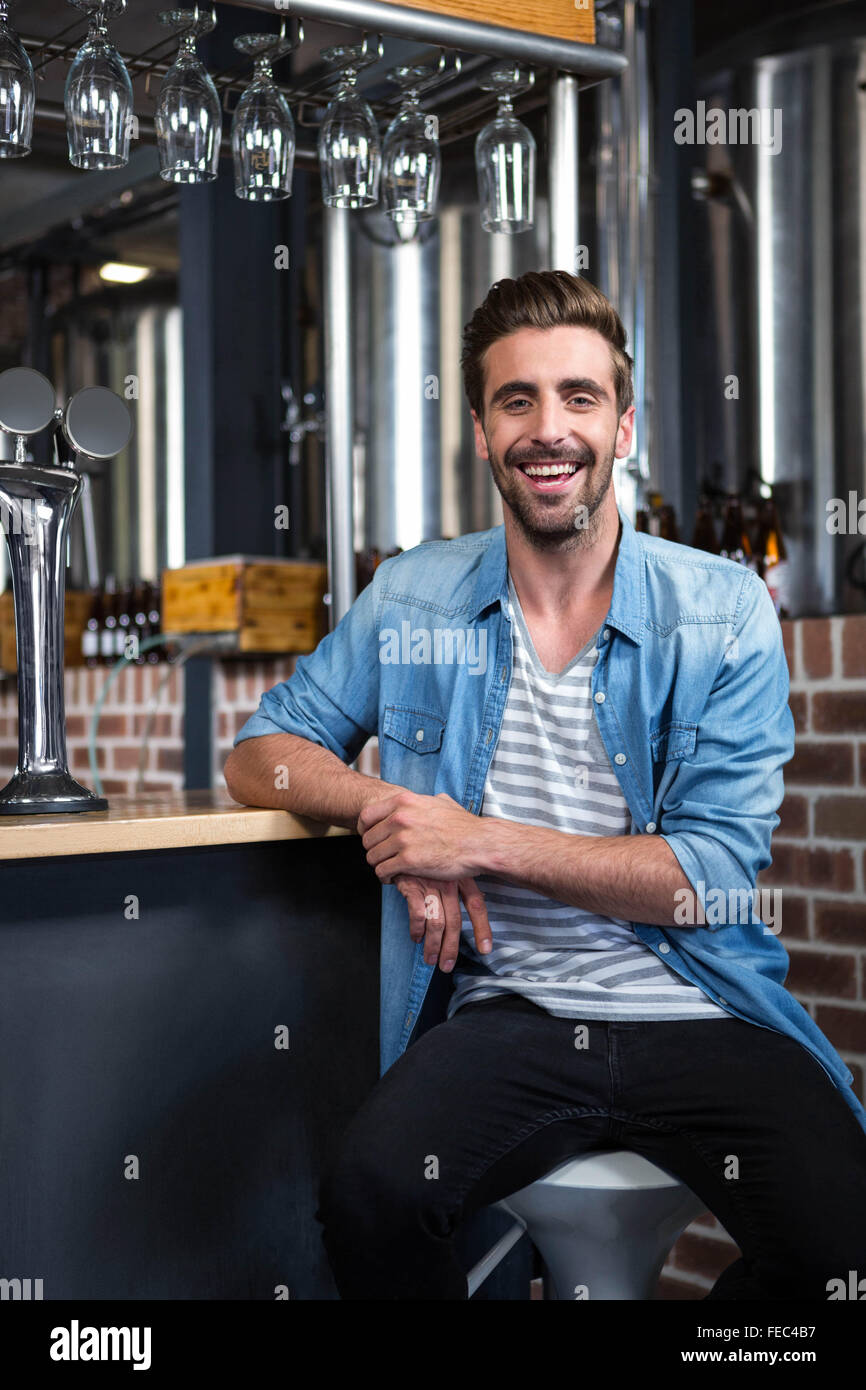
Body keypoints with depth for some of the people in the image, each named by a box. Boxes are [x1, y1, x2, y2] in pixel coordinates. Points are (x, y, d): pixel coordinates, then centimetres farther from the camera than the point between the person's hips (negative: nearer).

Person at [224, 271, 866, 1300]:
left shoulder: (725, 611, 2)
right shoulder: (413, 597, 8)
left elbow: (716, 872, -4)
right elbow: (262, 752, 13)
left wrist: (485, 842, -13)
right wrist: (382, 805, -9)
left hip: (702, 1019, 0)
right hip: (507, 1014, 1)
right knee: (369, 1195, -29)